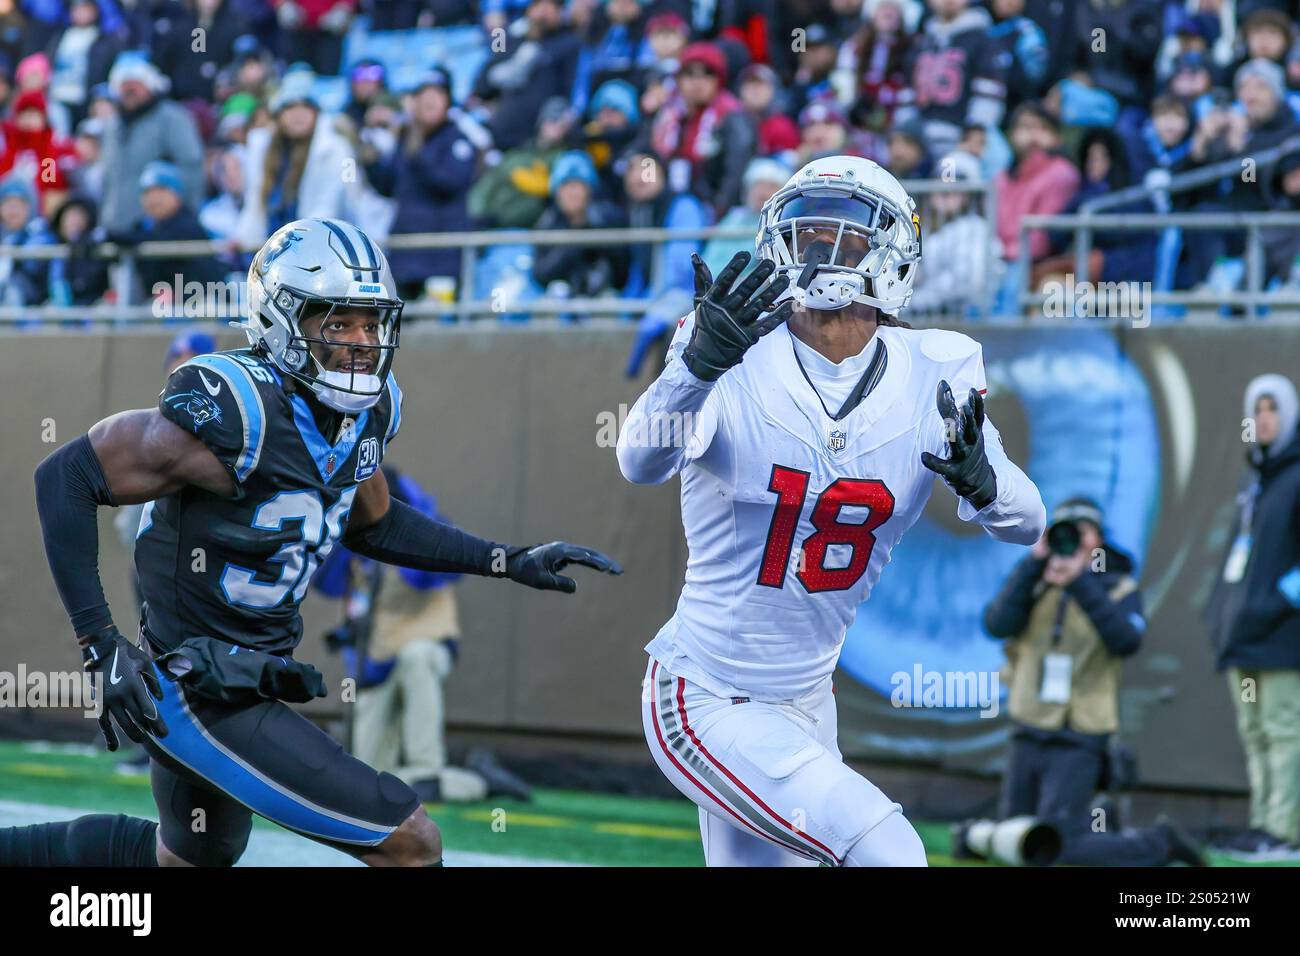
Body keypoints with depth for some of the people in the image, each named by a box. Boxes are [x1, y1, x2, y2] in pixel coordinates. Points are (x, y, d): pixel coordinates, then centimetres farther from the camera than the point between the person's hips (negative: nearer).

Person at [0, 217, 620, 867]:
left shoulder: (367, 411, -1)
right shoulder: (236, 416, -26)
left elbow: (371, 526, 18)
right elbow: (66, 477, -21)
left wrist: (507, 562, 10)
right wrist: (100, 643, -24)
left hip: (253, 679, 9)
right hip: (205, 697, -9)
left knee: (188, 858, 32)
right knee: (410, 844, -12)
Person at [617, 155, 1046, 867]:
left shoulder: (930, 380, -3)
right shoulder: (739, 359, -15)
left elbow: (1025, 525, -6)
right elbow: (641, 463, -32)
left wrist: (979, 479, -30)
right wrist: (700, 362, -52)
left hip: (806, 701, 6)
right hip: (705, 700, -6)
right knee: (887, 852, -20)